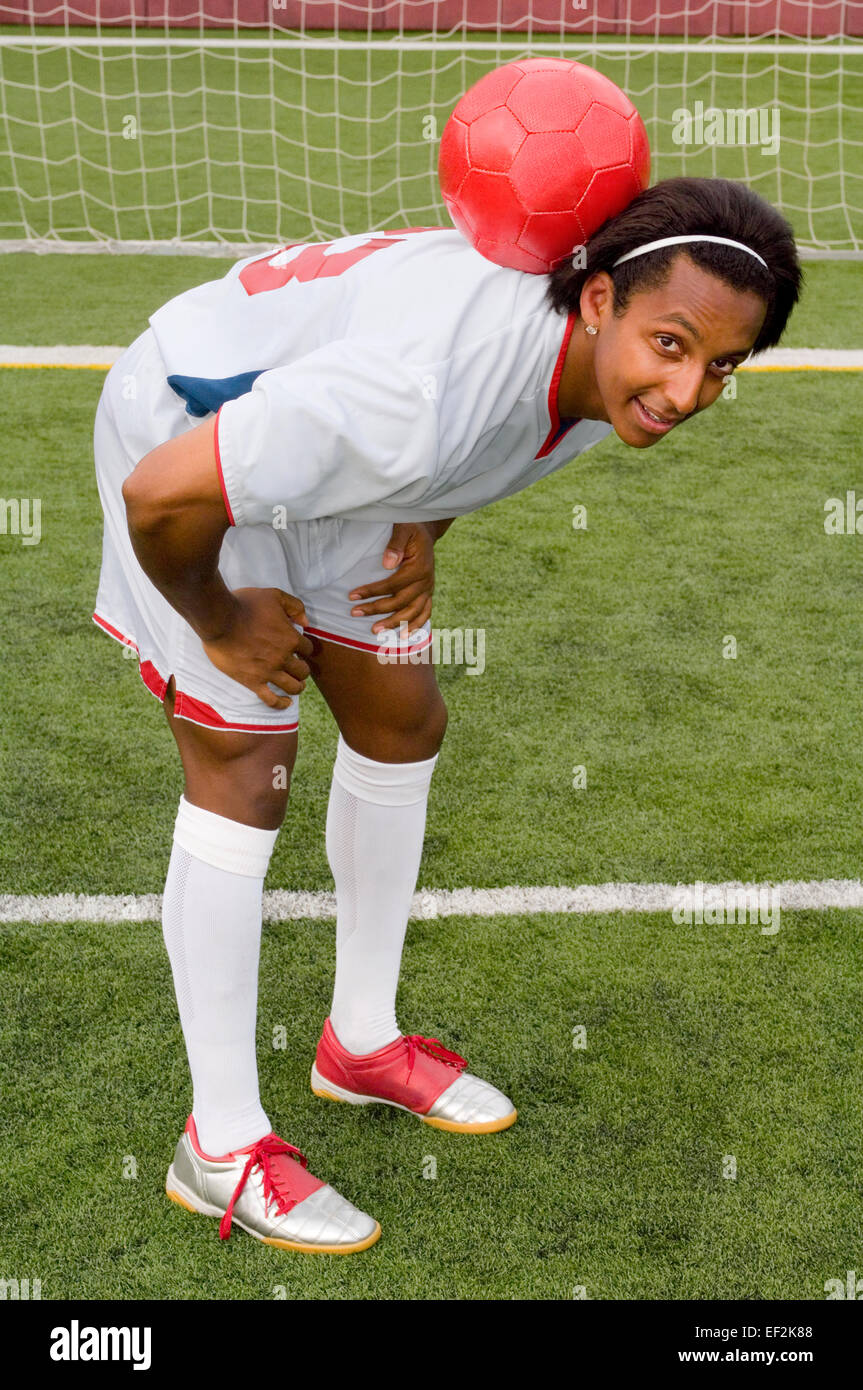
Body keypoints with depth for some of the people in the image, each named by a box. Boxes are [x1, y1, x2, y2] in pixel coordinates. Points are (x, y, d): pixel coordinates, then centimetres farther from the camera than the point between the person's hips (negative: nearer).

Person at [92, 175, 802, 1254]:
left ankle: (362, 1044, 28)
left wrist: (424, 530, -7)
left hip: (300, 434, 8)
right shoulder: (416, 398, -43)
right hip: (183, 432, -8)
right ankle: (220, 1147, 3)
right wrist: (220, 623, -20)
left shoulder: (606, 370, -15)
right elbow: (162, 491, -38)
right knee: (243, 771, -12)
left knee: (401, 729, 9)